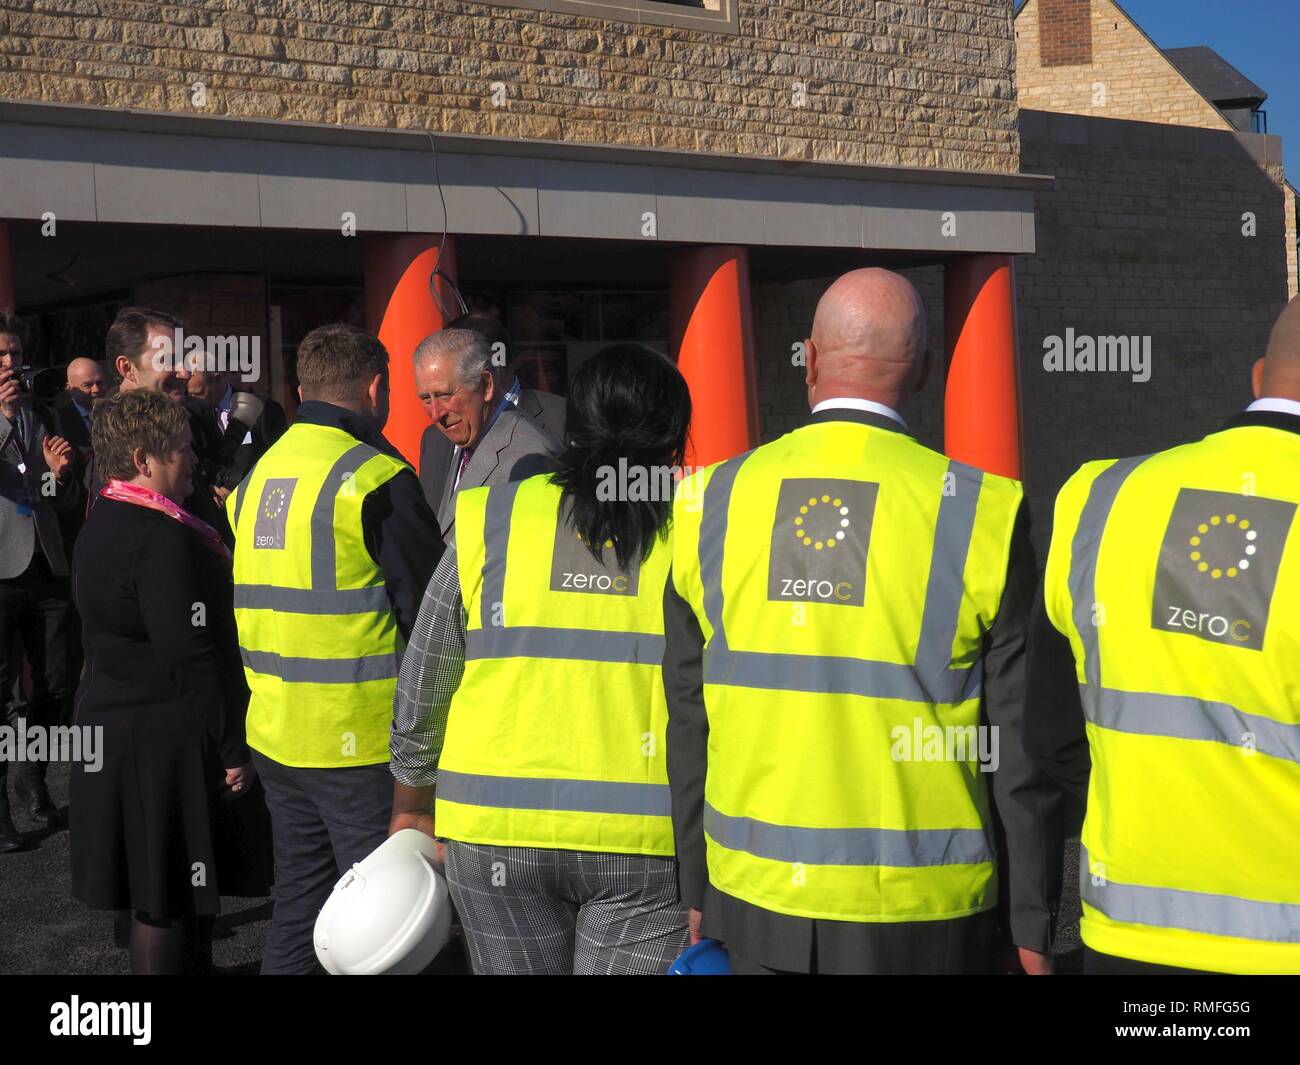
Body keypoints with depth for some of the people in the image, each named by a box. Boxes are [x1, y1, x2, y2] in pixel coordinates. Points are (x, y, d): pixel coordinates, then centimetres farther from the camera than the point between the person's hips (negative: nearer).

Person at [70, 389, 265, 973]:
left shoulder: (101, 525, 11)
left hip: (110, 726, 10)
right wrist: (233, 749, -17)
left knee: (156, 893, 18)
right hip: (166, 740, -10)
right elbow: (193, 657, -22)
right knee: (165, 902, -1)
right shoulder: (164, 537, -21)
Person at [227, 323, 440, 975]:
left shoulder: (259, 473, 10)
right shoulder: (376, 478, -13)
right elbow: (429, 605, -11)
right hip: (361, 738, -7)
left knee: (299, 898, 18)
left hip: (274, 732, 7)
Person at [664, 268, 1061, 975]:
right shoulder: (979, 514, -9)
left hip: (755, 903, 3)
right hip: (920, 916, -2)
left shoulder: (713, 503, -1)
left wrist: (697, 890, 15)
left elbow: (689, 723, 5)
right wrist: (1030, 924, 4)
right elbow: (1017, 740, -6)